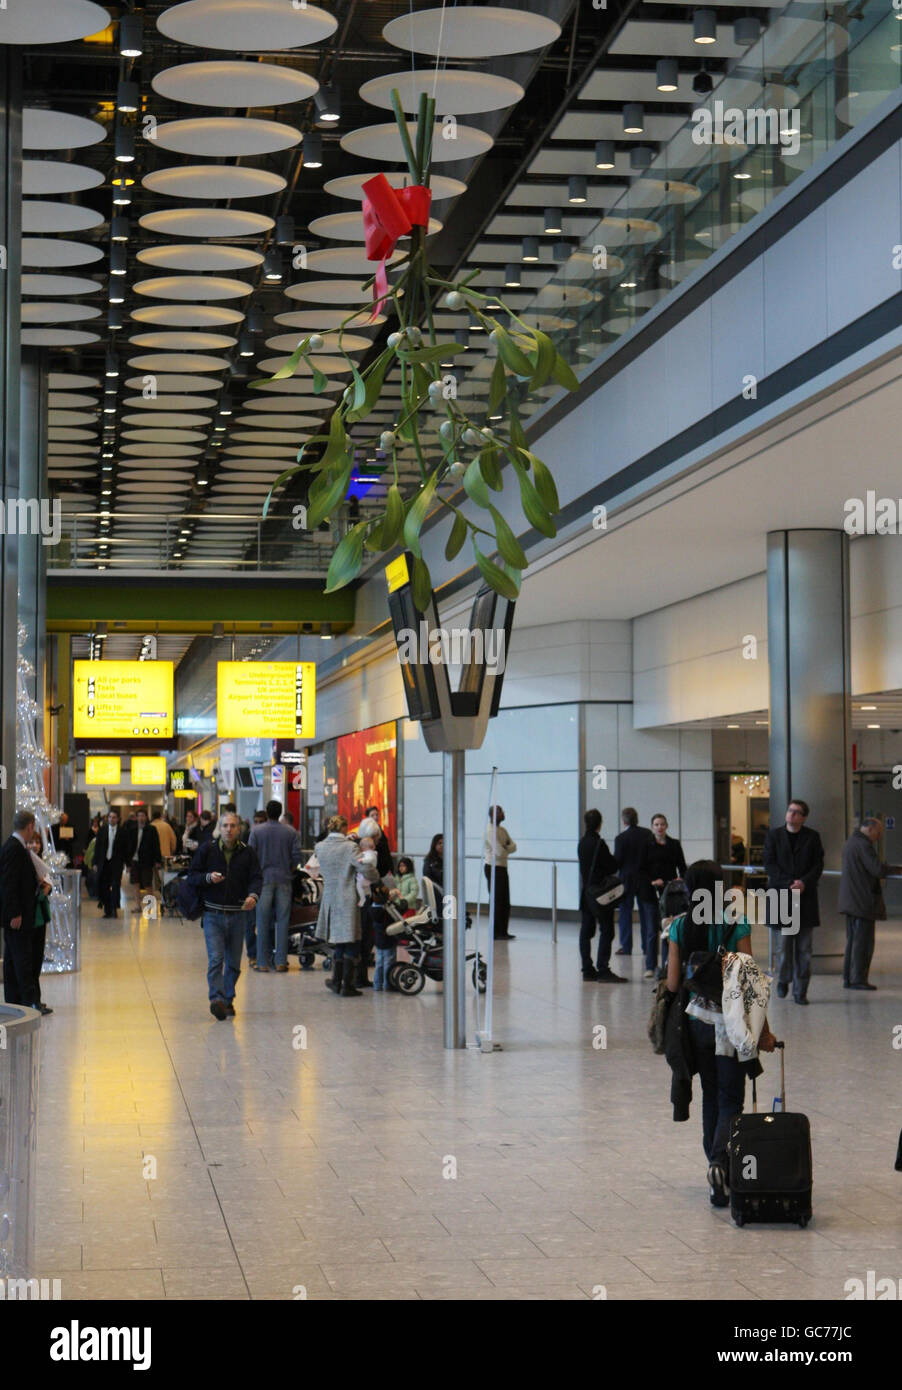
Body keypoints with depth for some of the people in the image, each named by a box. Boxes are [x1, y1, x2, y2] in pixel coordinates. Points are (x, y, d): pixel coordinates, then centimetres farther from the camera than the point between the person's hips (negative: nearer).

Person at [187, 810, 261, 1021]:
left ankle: (228, 1000, 21)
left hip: (238, 914, 2)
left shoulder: (247, 852, 4)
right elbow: (192, 877, 4)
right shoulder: (207, 849, 2)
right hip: (213, 914, -2)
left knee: (234, 962, 9)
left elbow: (256, 877, -1)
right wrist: (208, 878, -17)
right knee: (215, 958, -14)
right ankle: (217, 999, -21)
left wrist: (253, 895, -22)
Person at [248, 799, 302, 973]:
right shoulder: (291, 832, 1)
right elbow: (297, 856, -2)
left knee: (262, 921, 3)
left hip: (264, 879, -1)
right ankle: (281, 961, 4)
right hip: (284, 880, 1)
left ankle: (262, 962, 3)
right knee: (282, 920, 5)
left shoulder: (256, 831, -3)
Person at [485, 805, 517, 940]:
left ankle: (503, 932, 17)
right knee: (497, 902, -5)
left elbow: (513, 847, 9)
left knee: (505, 902, 11)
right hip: (493, 868, -9)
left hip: (502, 868, 9)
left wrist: (505, 848, -12)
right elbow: (500, 852, -22)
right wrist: (507, 848, 0)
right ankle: (496, 933, 0)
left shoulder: (502, 830, 15)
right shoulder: (490, 830, -16)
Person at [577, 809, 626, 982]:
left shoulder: (582, 843, 8)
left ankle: (587, 970, 10)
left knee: (586, 931, 8)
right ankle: (603, 970, -9)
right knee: (606, 931, -5)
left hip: (586, 892, 8)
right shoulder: (598, 844, -15)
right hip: (599, 893, -8)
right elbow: (612, 867, -11)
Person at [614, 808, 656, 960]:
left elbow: (617, 861, -12)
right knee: (646, 913, 10)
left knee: (625, 912, 6)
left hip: (627, 879, -3)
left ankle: (626, 946, 6)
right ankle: (648, 946, 11)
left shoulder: (621, 838, -14)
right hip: (645, 879, 3)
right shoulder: (648, 834, -1)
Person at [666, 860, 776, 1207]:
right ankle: (720, 1158, -22)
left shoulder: (680, 927, -2)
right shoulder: (736, 926, -10)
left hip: (696, 1019, 3)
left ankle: (718, 1172, 17)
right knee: (731, 1099, 3)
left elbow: (673, 984, -1)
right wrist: (764, 1030, -6)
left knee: (710, 1096, 16)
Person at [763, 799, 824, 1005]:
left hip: (806, 895, 1)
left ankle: (800, 991, 4)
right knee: (785, 940, -3)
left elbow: (818, 864, 4)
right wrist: (789, 884, -12)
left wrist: (804, 882, -13)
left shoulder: (812, 837, 7)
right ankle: (784, 978, 22)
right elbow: (769, 864, -1)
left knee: (804, 946, 0)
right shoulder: (774, 835, 5)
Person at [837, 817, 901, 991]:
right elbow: (878, 869, -23)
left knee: (853, 940, 13)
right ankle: (858, 979, -6)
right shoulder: (864, 845, -15)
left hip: (849, 901, 10)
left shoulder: (850, 842, 17)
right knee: (863, 940, -6)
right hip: (863, 901, -10)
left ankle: (848, 978, 13)